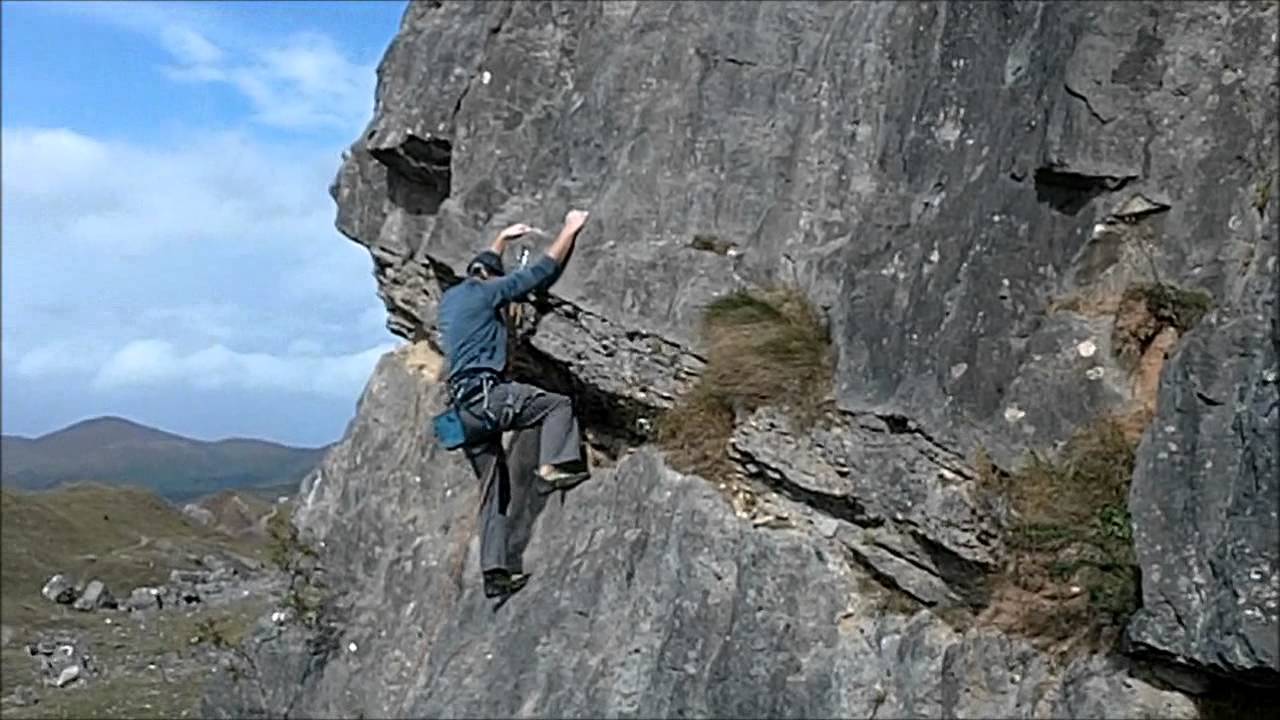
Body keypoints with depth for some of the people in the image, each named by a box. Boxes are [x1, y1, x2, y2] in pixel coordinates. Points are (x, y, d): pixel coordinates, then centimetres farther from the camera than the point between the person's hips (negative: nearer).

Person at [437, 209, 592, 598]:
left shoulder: (450, 298, 22)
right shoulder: (486, 292, 1)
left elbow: (479, 270, 46)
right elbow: (543, 271, 1)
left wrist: (502, 239, 54)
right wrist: (570, 230, 11)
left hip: (465, 409, 8)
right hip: (487, 395, -8)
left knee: (493, 490, 8)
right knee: (559, 404, 1)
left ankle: (494, 570, 2)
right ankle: (554, 464, -23)